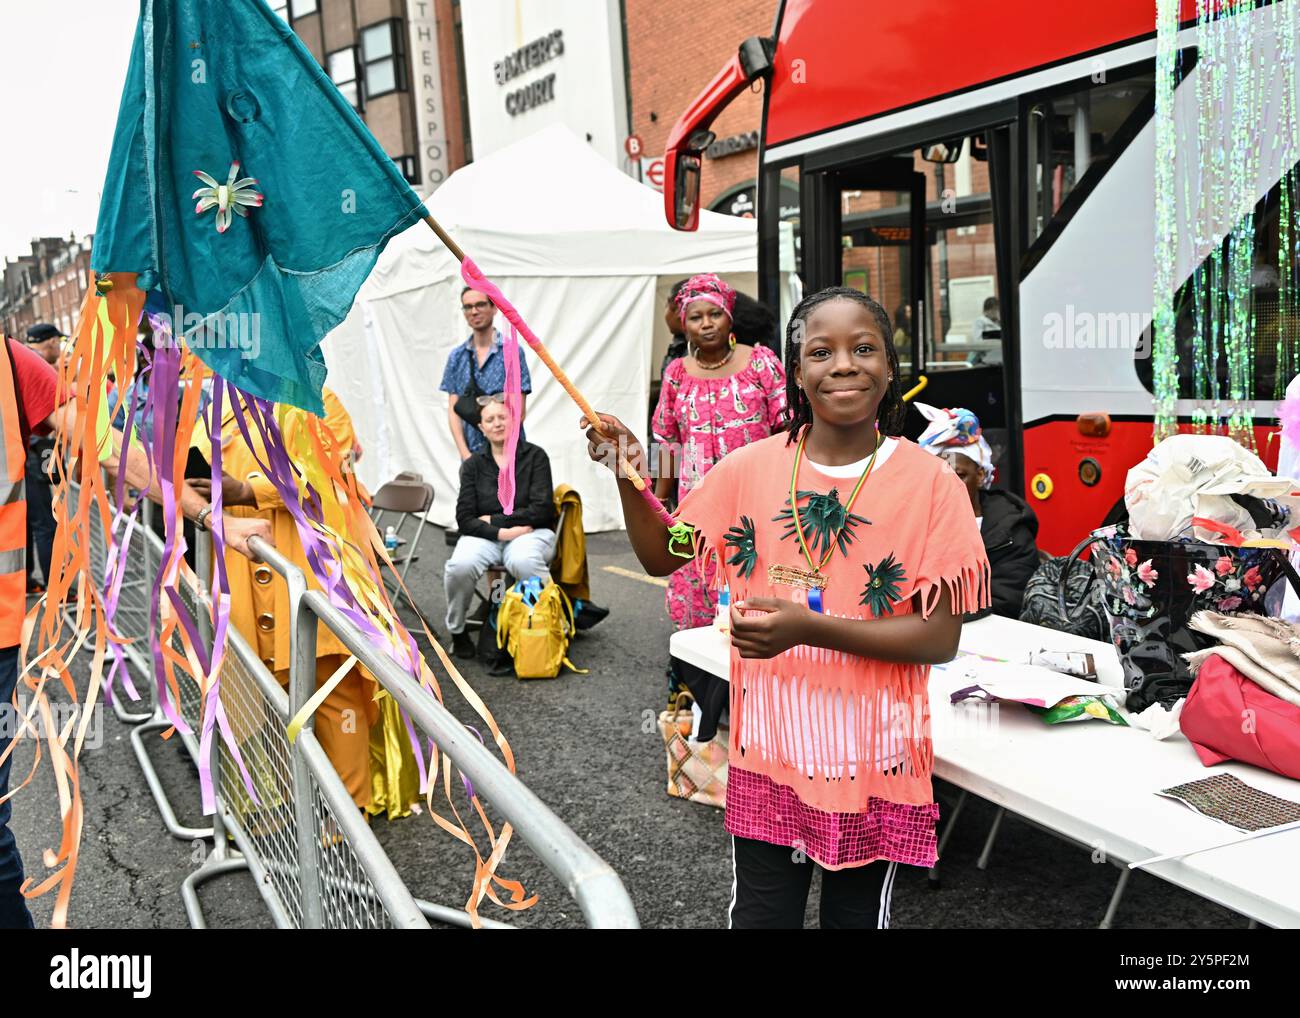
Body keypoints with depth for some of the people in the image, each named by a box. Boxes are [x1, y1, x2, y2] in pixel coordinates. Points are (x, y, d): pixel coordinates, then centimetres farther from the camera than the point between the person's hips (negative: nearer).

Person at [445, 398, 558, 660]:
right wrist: (501, 532, -16)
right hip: (485, 537, 2)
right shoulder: (473, 465, 9)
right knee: (460, 565, -32)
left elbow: (541, 510, -8)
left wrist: (493, 519, -6)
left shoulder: (535, 456, 2)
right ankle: (457, 631, -5)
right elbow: (465, 519, 1)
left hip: (530, 533, -2)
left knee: (523, 561, -39)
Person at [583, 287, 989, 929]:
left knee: (856, 913, 17)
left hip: (874, 757, -2)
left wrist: (810, 627, -25)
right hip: (768, 751, 2)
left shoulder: (929, 482, -12)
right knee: (759, 914, 15)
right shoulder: (750, 468, -4)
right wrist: (629, 477, -10)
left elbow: (941, 637, -13)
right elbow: (661, 556, 8)